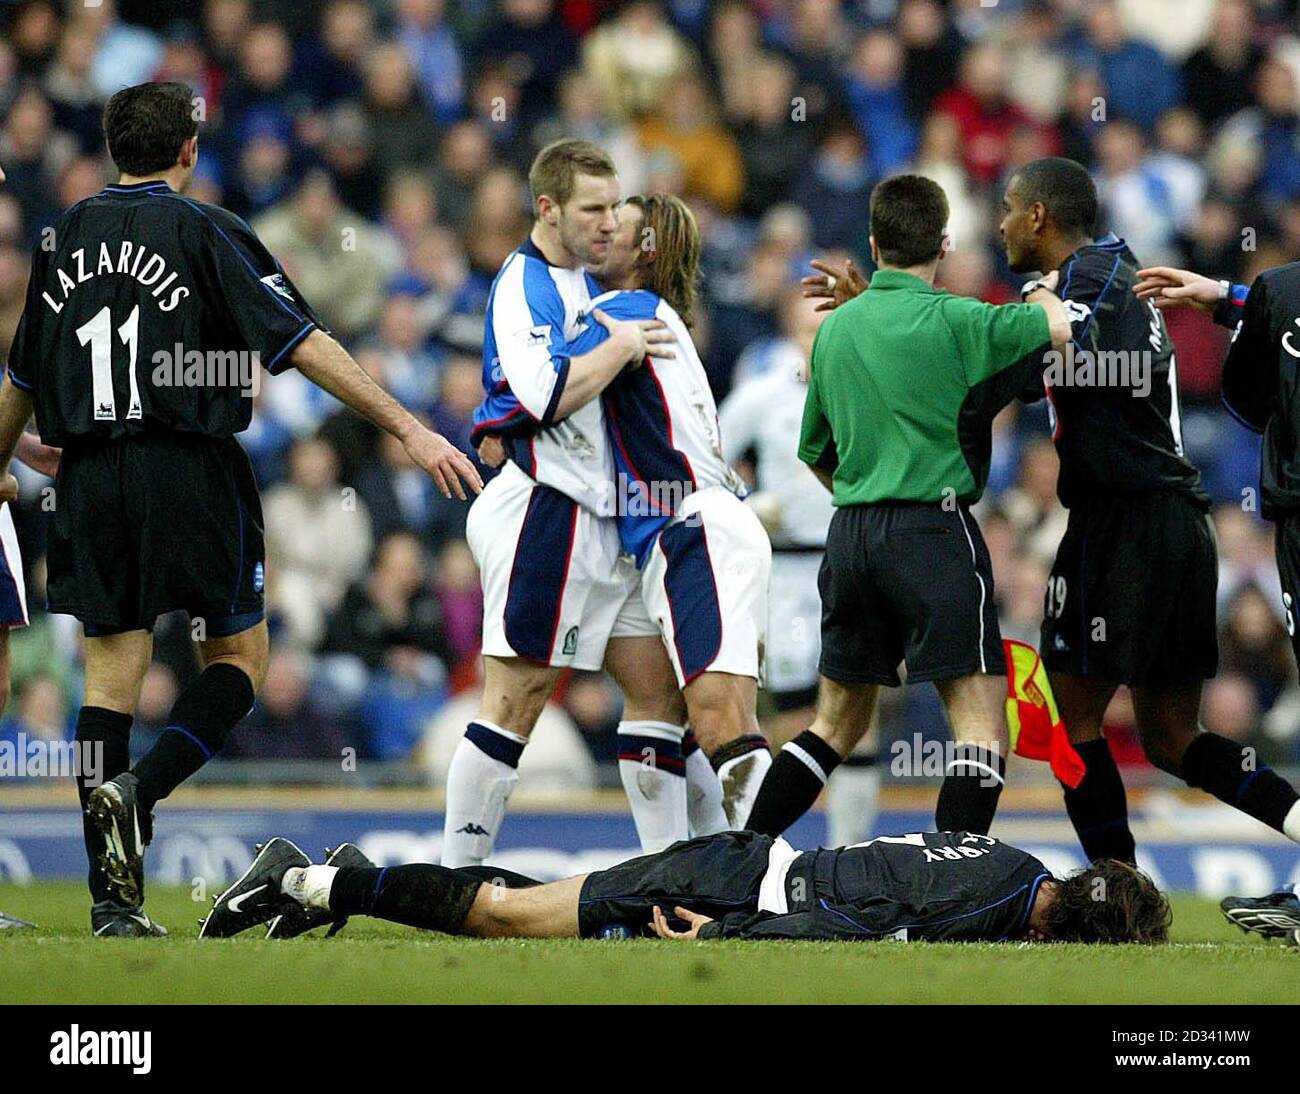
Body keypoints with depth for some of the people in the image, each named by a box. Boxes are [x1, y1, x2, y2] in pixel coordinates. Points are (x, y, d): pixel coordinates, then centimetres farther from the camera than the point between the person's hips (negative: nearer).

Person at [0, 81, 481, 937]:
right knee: (239, 656, 10)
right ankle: (140, 790, -16)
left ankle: (112, 900, -1)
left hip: (90, 479, 4)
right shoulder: (204, 232, -3)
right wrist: (409, 428, -9)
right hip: (189, 472, -4)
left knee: (111, 673, 5)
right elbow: (303, 343, -10)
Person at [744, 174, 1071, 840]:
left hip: (850, 530, 7)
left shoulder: (836, 328, 11)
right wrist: (1044, 289, 18)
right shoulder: (952, 320, -8)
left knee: (839, 722, 19)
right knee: (981, 725, -7)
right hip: (934, 528, -7)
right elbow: (1058, 327, -3)